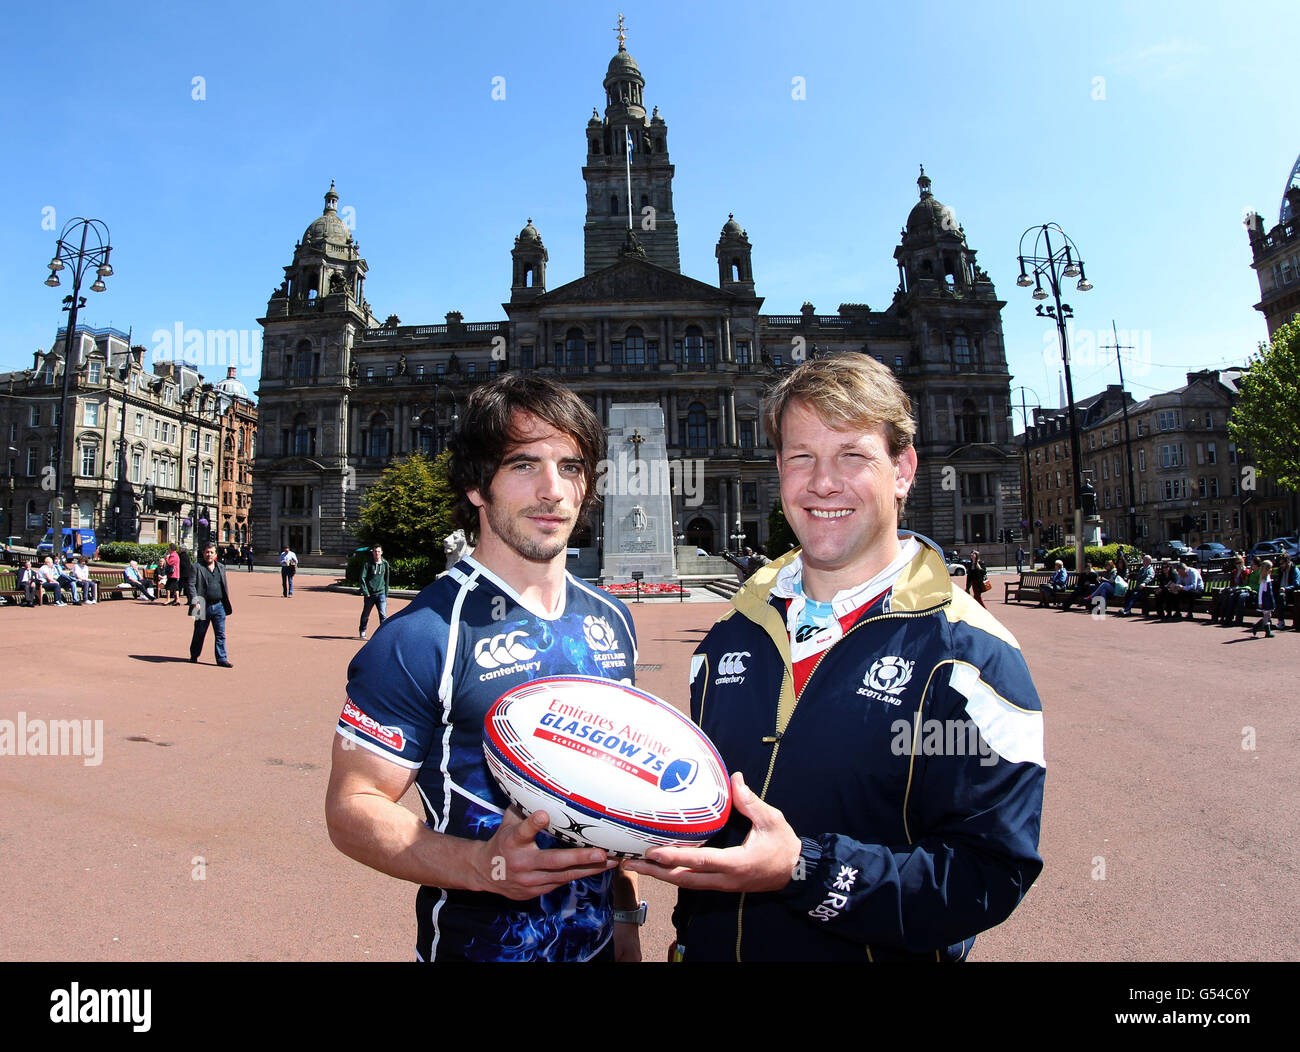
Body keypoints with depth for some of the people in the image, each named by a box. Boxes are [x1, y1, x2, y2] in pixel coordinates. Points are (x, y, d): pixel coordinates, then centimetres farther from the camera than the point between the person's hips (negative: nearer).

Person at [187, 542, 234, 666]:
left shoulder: (221, 567, 13)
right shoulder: (197, 567, -3)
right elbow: (191, 585, -9)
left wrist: (227, 605, 13)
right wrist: (195, 601, -19)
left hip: (219, 606, 3)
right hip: (203, 606, -3)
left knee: (220, 634, 3)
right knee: (199, 633, 10)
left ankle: (222, 659, 7)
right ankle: (194, 656, 29)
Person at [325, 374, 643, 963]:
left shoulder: (611, 620, -3)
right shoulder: (422, 636, -21)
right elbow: (351, 808, -17)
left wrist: (627, 914, 9)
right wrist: (486, 865, -32)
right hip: (476, 945, -5)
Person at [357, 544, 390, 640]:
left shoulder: (385, 564, 6)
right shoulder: (367, 563, -4)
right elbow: (362, 578, -7)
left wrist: (386, 594, 14)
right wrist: (365, 592, -15)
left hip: (381, 593, 1)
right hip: (369, 593, -1)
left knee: (383, 614, -12)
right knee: (366, 614, 13)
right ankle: (362, 631, 35)